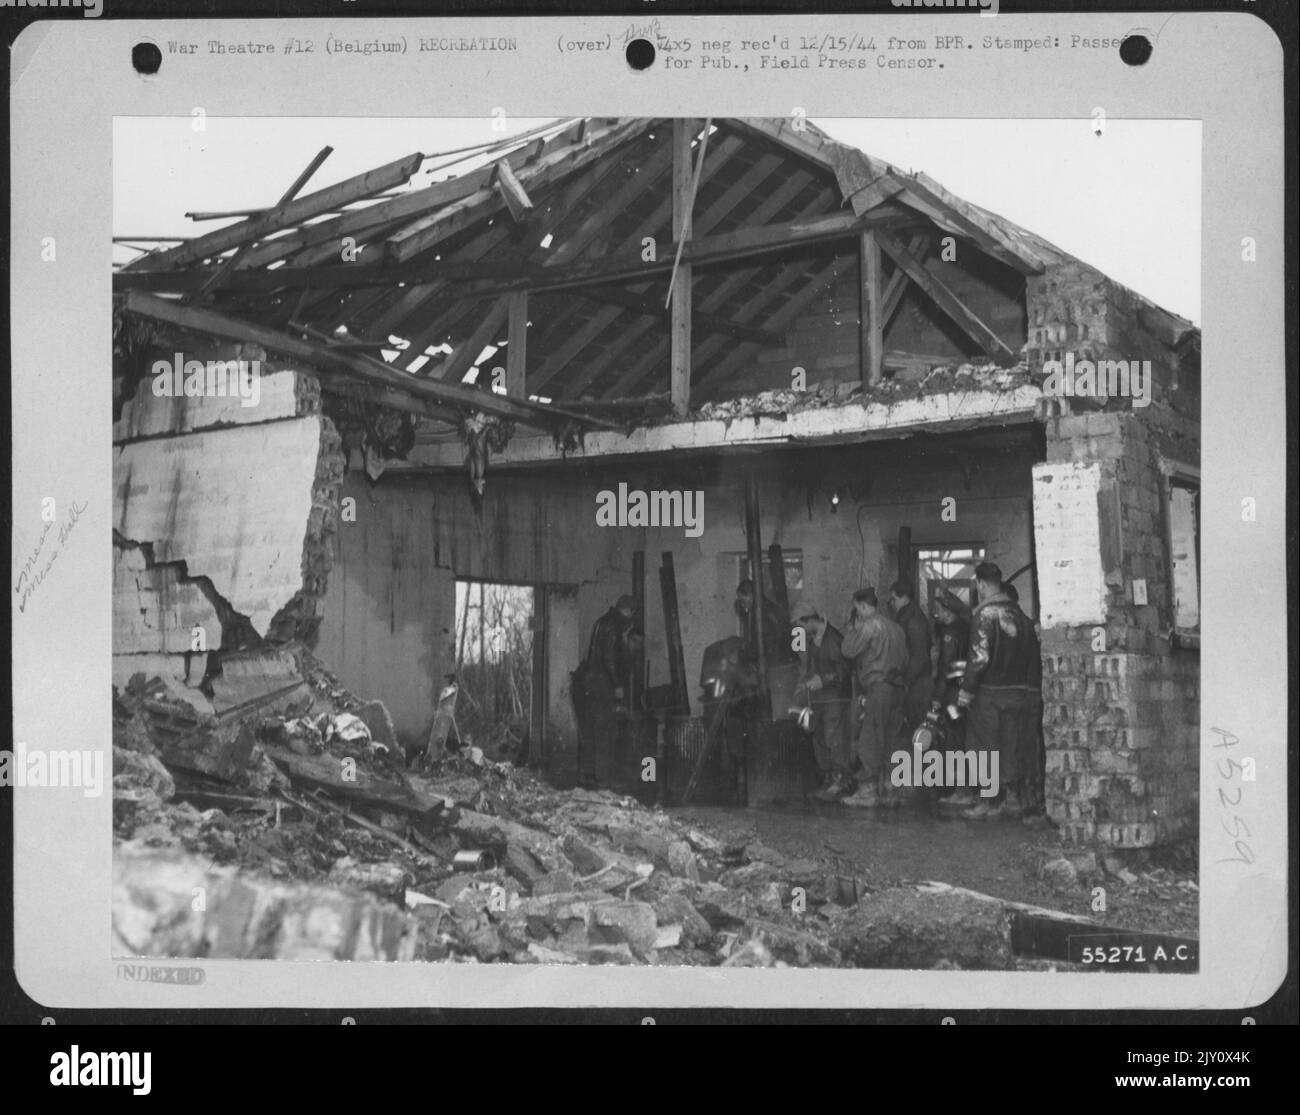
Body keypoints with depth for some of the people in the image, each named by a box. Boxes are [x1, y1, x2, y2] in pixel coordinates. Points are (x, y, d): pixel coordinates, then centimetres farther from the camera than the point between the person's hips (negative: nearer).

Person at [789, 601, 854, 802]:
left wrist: (821, 680, -20)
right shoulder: (811, 640, 14)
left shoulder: (833, 639, -13)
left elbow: (843, 670, -14)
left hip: (835, 697, -9)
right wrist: (803, 684, 6)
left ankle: (841, 782, -8)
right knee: (819, 740, 10)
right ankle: (828, 779, 17)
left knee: (835, 739, -11)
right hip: (817, 698, 9)